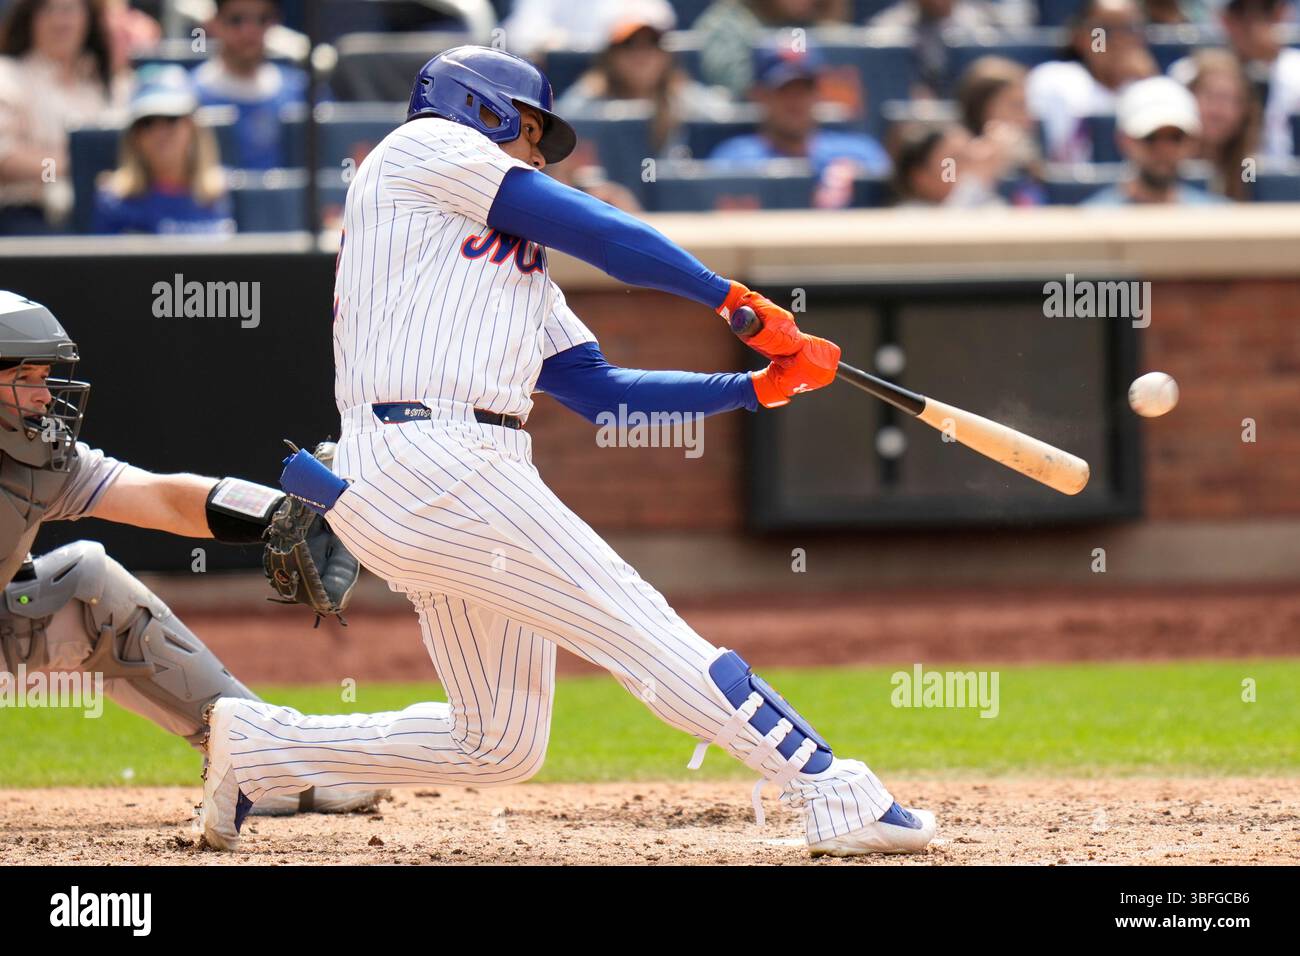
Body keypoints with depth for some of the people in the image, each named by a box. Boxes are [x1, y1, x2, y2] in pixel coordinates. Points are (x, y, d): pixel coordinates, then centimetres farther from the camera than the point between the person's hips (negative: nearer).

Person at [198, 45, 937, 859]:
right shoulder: (425, 146, 7)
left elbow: (603, 391, 24)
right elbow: (600, 234, 1)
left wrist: (760, 387, 16)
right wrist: (733, 298, 8)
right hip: (428, 458, -10)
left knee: (500, 747, 9)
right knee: (634, 621, -15)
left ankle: (259, 746, 17)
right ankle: (834, 793, -20)